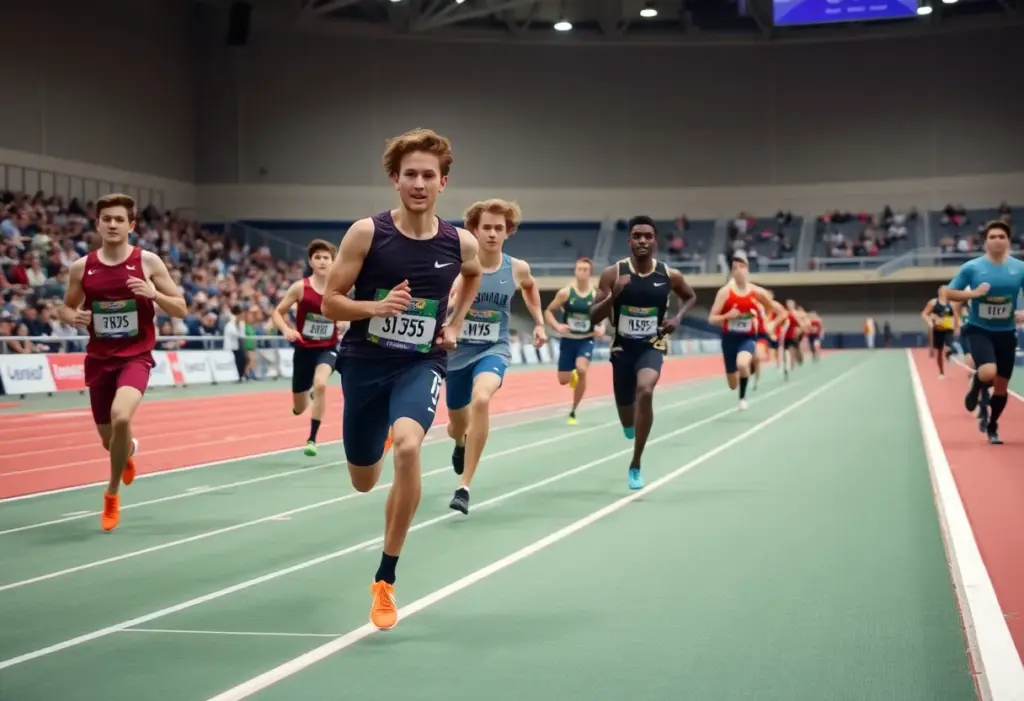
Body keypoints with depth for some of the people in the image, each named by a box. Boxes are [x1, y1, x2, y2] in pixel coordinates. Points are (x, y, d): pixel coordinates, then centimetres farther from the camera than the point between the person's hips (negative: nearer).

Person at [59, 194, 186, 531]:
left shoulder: (148, 261, -6)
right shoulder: (81, 267, 0)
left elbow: (181, 310, -2)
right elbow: (66, 308, 14)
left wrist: (154, 294, -21)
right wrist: (74, 317, -10)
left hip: (135, 357, -3)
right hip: (99, 360, 3)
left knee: (121, 418, -31)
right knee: (109, 440, 12)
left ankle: (112, 493, -8)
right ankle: (129, 449, 54)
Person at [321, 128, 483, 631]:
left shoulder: (460, 243, -5)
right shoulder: (367, 232, -12)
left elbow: (474, 274, 21)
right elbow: (330, 303, -8)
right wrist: (377, 306, -25)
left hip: (421, 364, -1)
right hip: (364, 361, 1)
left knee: (407, 447, -32)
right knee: (363, 483, 16)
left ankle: (385, 580, -18)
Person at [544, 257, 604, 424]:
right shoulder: (565, 293, -7)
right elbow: (548, 312, 1)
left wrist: (601, 329, -13)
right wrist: (557, 326, -17)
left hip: (586, 341, -1)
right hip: (568, 340, 1)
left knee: (582, 370, -27)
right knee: (563, 380, 1)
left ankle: (573, 412, -10)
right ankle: (573, 376, 44)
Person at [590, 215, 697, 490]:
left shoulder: (670, 276, -6)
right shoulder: (613, 273, -10)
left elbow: (691, 296, 16)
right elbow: (594, 317, -9)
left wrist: (678, 317, -3)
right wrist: (613, 295, -27)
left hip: (652, 346, -1)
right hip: (622, 347, 1)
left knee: (645, 391, -31)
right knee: (626, 407, 14)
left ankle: (636, 465, -19)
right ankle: (630, 423, 59)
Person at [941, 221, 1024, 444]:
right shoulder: (971, 267, -8)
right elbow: (949, 293, -4)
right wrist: (974, 293, -18)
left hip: (1006, 333, 3)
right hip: (979, 330, -3)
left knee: (1001, 385, 9)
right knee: (988, 372, -28)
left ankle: (992, 427, 31)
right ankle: (975, 389, 10)